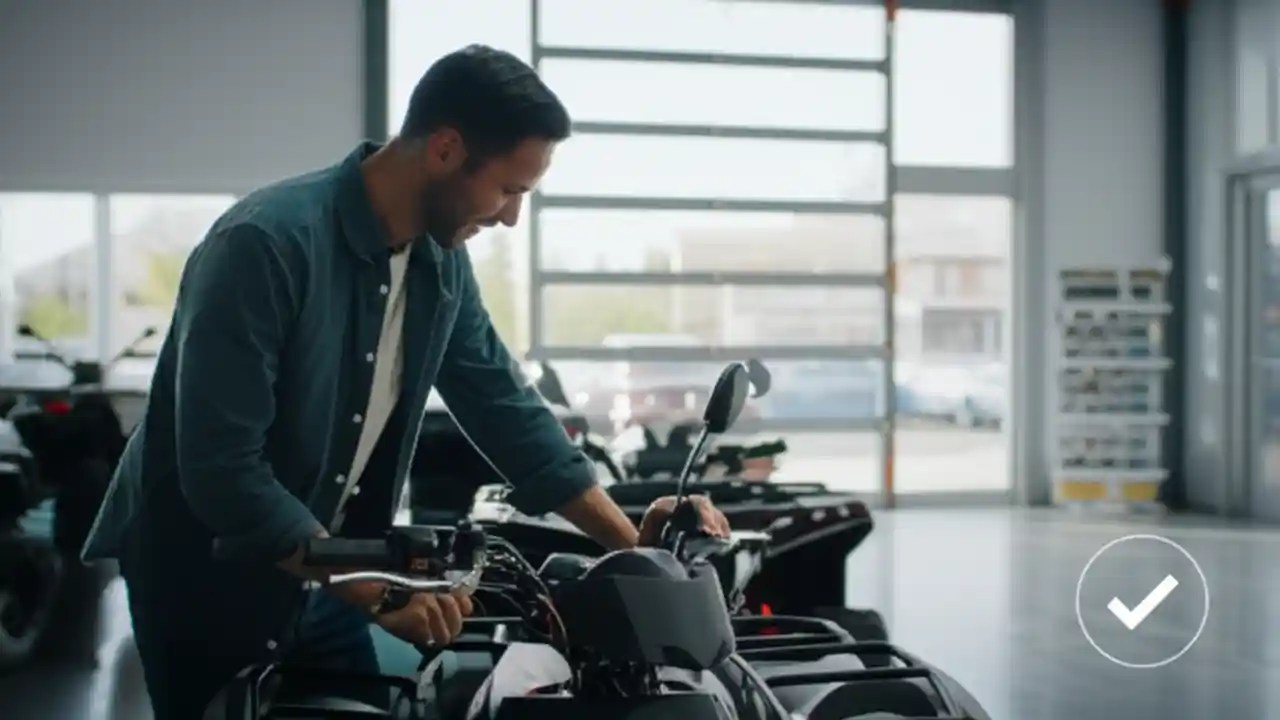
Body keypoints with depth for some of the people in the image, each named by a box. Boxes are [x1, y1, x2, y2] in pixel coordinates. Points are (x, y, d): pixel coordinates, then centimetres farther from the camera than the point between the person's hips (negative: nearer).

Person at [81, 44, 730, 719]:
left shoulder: (441, 261, -4)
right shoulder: (267, 242, -27)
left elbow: (506, 409, 2)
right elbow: (221, 470, -29)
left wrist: (631, 544, -4)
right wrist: (374, 589, -28)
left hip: (320, 578, 7)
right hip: (206, 574, -6)